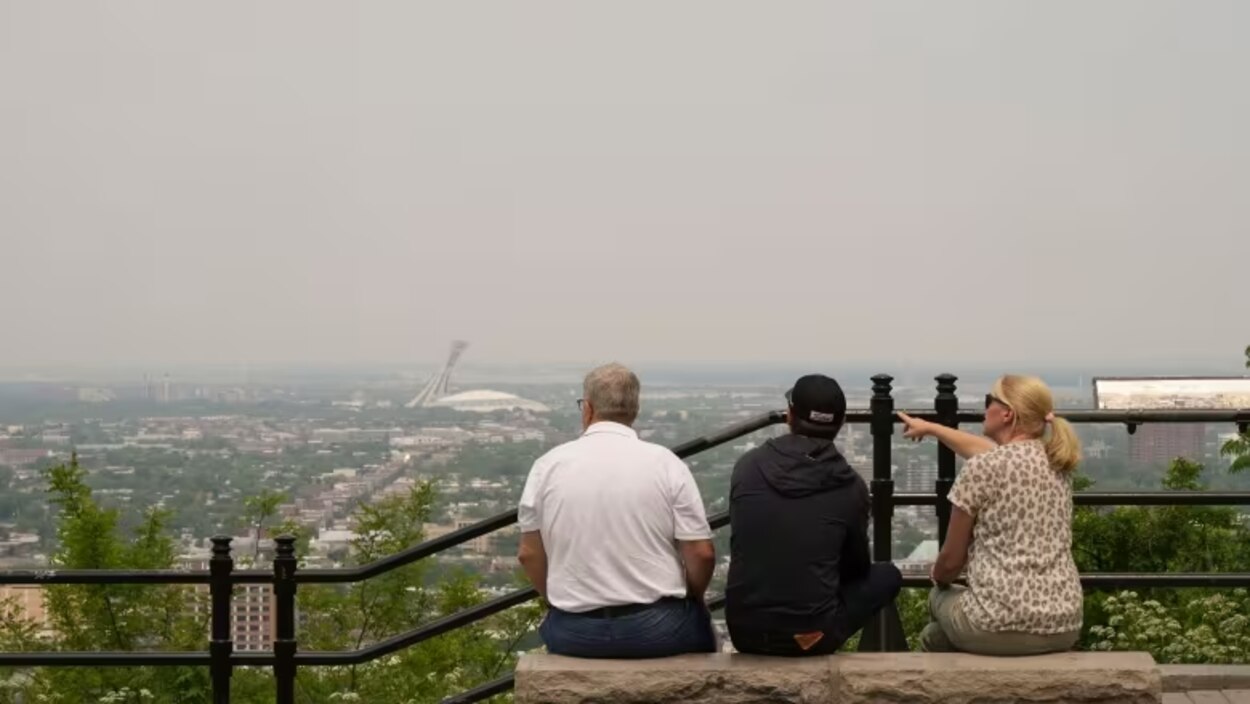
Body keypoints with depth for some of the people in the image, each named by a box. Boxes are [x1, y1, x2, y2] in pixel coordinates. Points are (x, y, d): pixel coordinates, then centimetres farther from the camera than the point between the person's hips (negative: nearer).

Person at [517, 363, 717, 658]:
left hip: (574, 635, 1)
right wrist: (687, 598, 13)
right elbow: (702, 554, -6)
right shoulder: (666, 463, -4)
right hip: (657, 632, -1)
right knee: (697, 621, 28)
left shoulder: (548, 465, 0)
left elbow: (529, 554, 4)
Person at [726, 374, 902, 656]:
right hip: (810, 634, -4)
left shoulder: (747, 466, 0)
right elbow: (856, 567, 11)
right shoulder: (850, 485, -5)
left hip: (744, 631, 4)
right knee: (888, 575, 21)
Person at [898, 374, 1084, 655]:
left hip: (1002, 626, -6)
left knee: (941, 598, 30)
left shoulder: (981, 468, -10)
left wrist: (939, 579, 22)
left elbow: (952, 558, -1)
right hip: (1063, 626, 6)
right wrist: (931, 428, 45)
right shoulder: (1056, 461, 10)